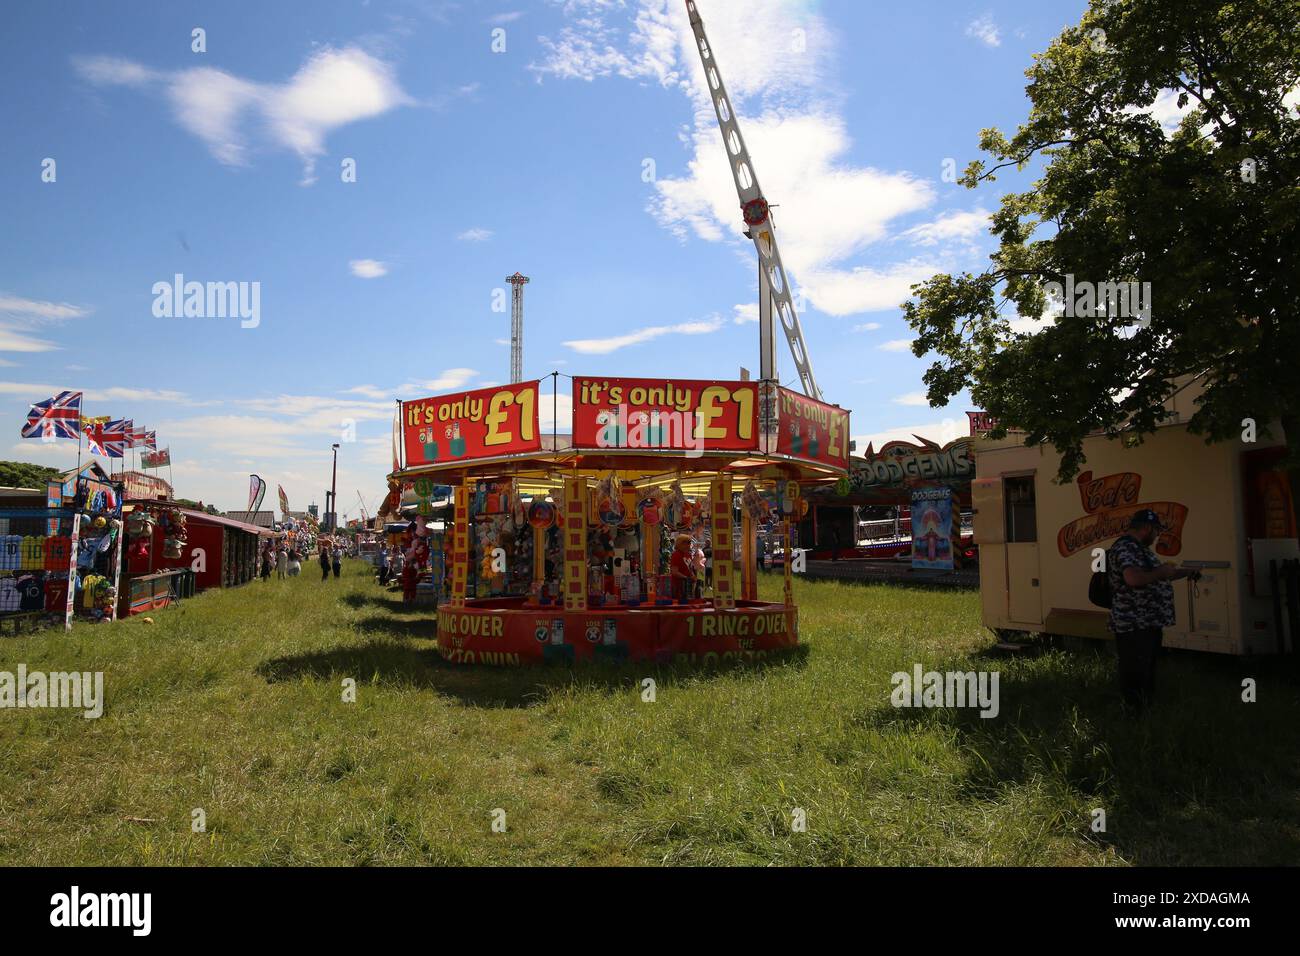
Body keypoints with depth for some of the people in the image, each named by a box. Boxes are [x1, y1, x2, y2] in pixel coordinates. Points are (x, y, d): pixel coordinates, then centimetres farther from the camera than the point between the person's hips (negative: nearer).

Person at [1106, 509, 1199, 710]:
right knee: (1135, 679, -6)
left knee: (1148, 673, 19)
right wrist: (1161, 572, -18)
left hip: (1149, 624, 11)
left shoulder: (1140, 548, 19)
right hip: (1134, 627, -11)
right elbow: (1133, 578, -34)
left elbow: (1157, 577, 35)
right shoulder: (1125, 548, -17)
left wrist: (1187, 571, 37)